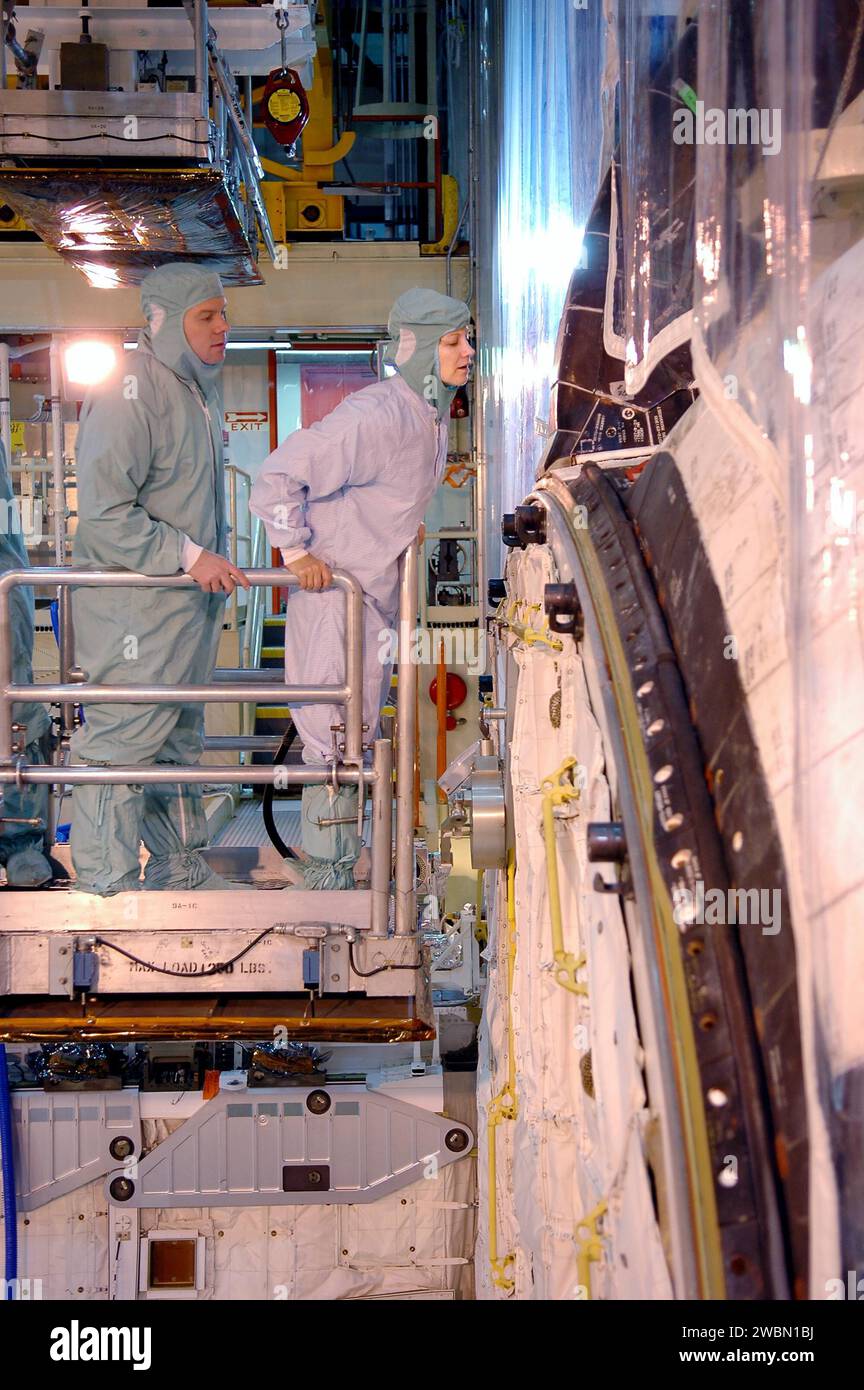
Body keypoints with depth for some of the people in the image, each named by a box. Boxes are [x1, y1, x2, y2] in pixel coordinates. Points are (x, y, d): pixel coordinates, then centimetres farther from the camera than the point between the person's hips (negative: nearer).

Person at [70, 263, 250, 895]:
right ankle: (107, 890, 6)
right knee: (122, 740, -4)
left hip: (192, 601, 10)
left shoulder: (201, 389, 14)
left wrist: (217, 562, 19)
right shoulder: (131, 389, -16)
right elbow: (105, 511, -21)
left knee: (180, 738, 17)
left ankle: (182, 871, 29)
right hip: (133, 603, -9)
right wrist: (191, 555, -22)